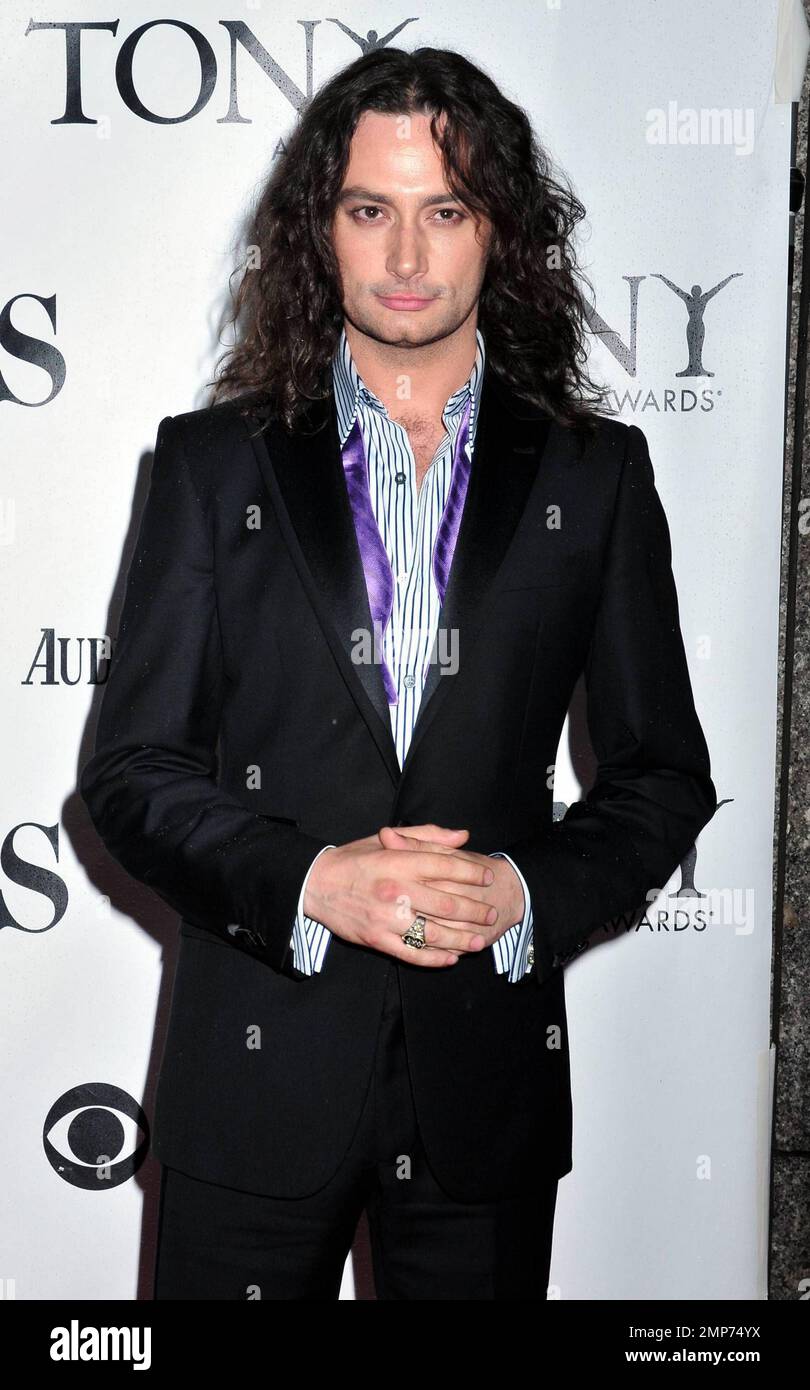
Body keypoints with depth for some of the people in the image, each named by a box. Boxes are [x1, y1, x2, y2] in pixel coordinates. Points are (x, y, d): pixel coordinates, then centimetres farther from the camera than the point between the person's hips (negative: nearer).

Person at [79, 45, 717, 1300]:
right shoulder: (214, 462, 1)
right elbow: (131, 769, -1)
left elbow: (664, 774, 5)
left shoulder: (595, 475, 3)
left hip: (489, 1078, 1)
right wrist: (309, 881, -16)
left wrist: (530, 893, -13)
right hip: (255, 1080, 0)